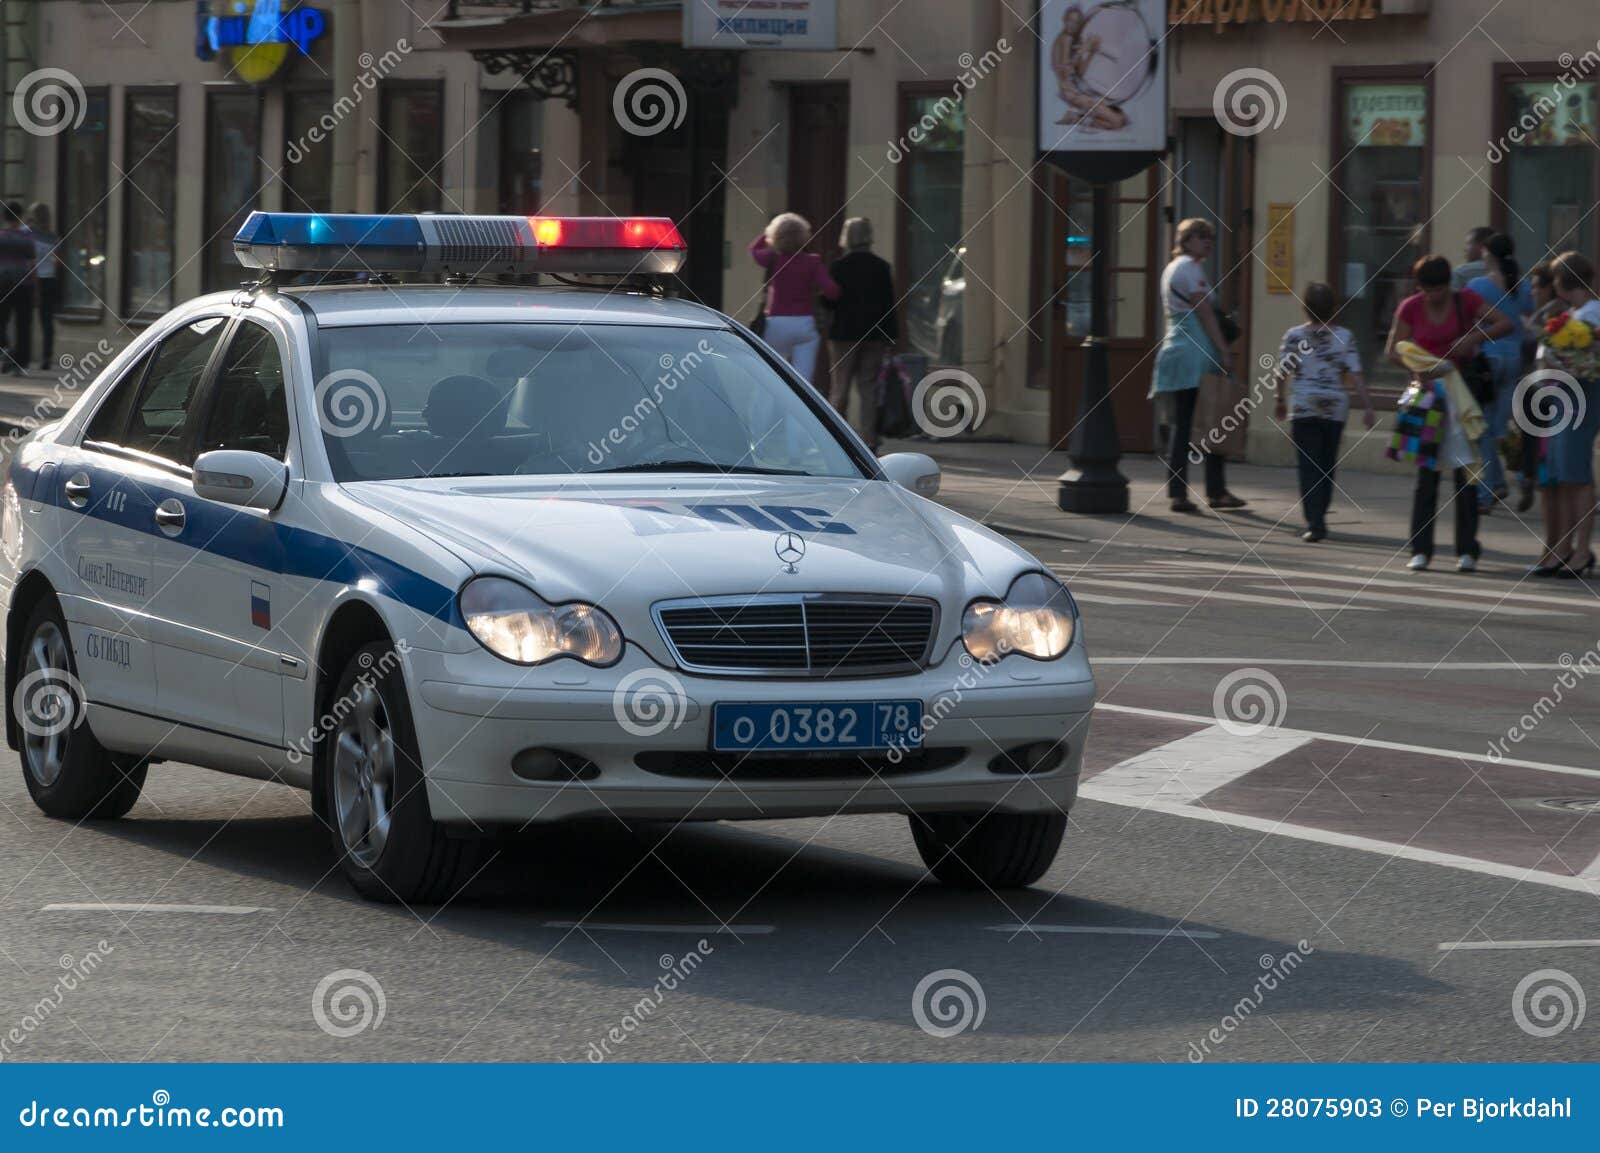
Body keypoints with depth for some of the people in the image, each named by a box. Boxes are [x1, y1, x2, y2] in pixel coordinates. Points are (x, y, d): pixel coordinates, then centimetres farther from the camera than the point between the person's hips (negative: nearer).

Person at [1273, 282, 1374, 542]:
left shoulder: (1294, 336, -3)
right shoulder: (1344, 337, 0)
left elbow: (1281, 374, -2)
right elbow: (1355, 375, -5)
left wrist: (1281, 400, 12)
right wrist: (1367, 406, -3)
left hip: (1304, 407, -2)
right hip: (1336, 408, 2)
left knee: (1309, 467, -2)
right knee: (1327, 466, 14)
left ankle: (1315, 523, -13)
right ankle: (1318, 519, 21)